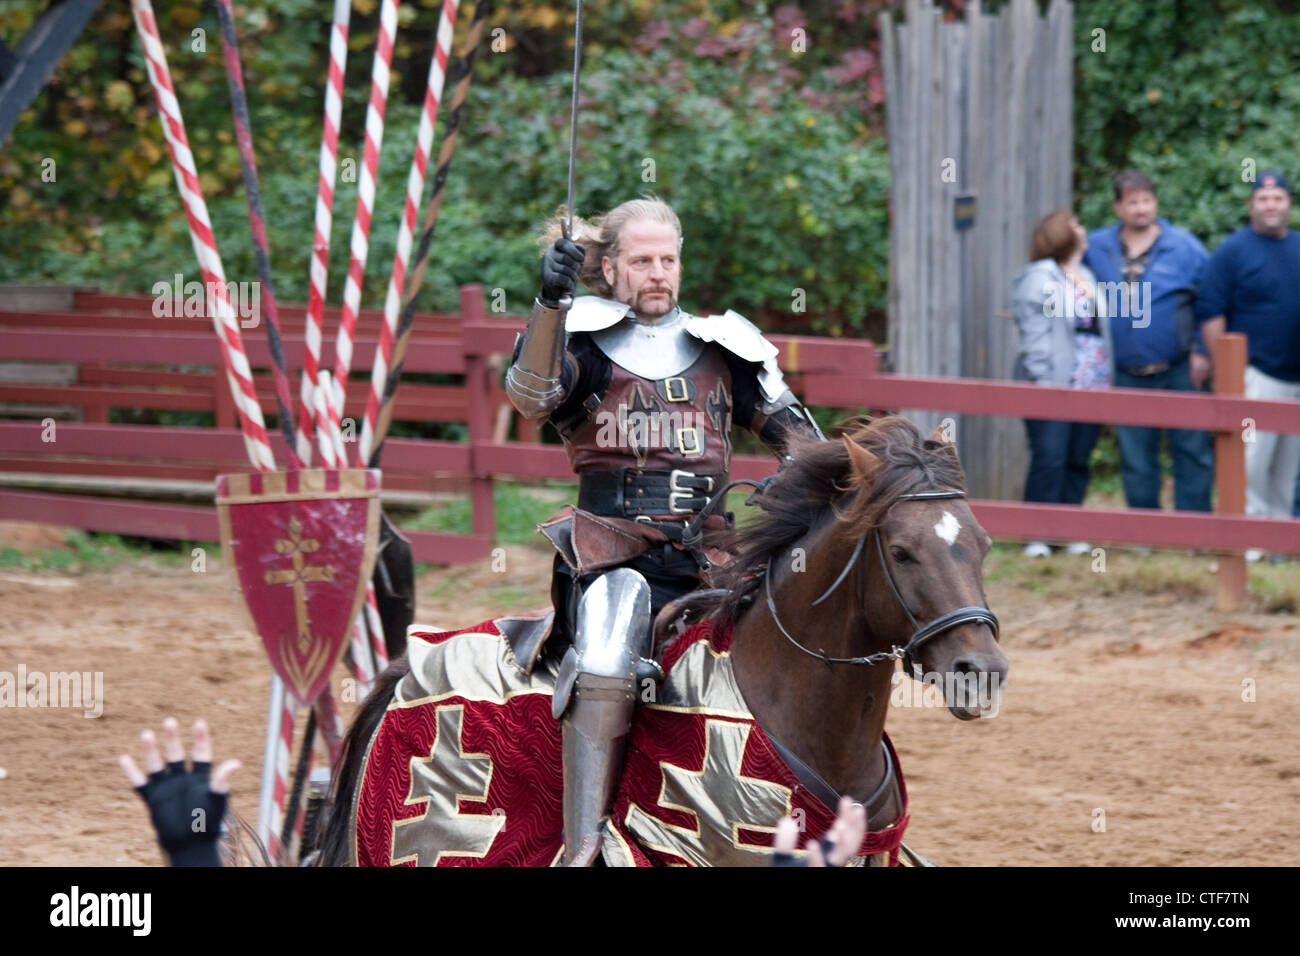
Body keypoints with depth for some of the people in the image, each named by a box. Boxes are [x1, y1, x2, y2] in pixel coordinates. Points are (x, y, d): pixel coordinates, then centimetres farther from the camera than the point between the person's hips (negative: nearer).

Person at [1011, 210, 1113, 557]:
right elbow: (1035, 333, -10)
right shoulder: (1039, 279, -3)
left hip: (1090, 386, 7)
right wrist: (1041, 379, -19)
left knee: (1078, 462, 6)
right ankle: (1038, 535, -6)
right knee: (1049, 459, -9)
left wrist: (1107, 380, 11)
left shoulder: (1088, 278, 20)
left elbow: (1102, 328, 19)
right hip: (1053, 386, -7)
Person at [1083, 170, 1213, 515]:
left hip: (1179, 370, -2)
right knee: (1136, 460, 8)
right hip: (1127, 377, 2)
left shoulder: (1183, 246, -2)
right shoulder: (1096, 248, 5)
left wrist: (1201, 352, -6)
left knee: (1192, 450, -2)